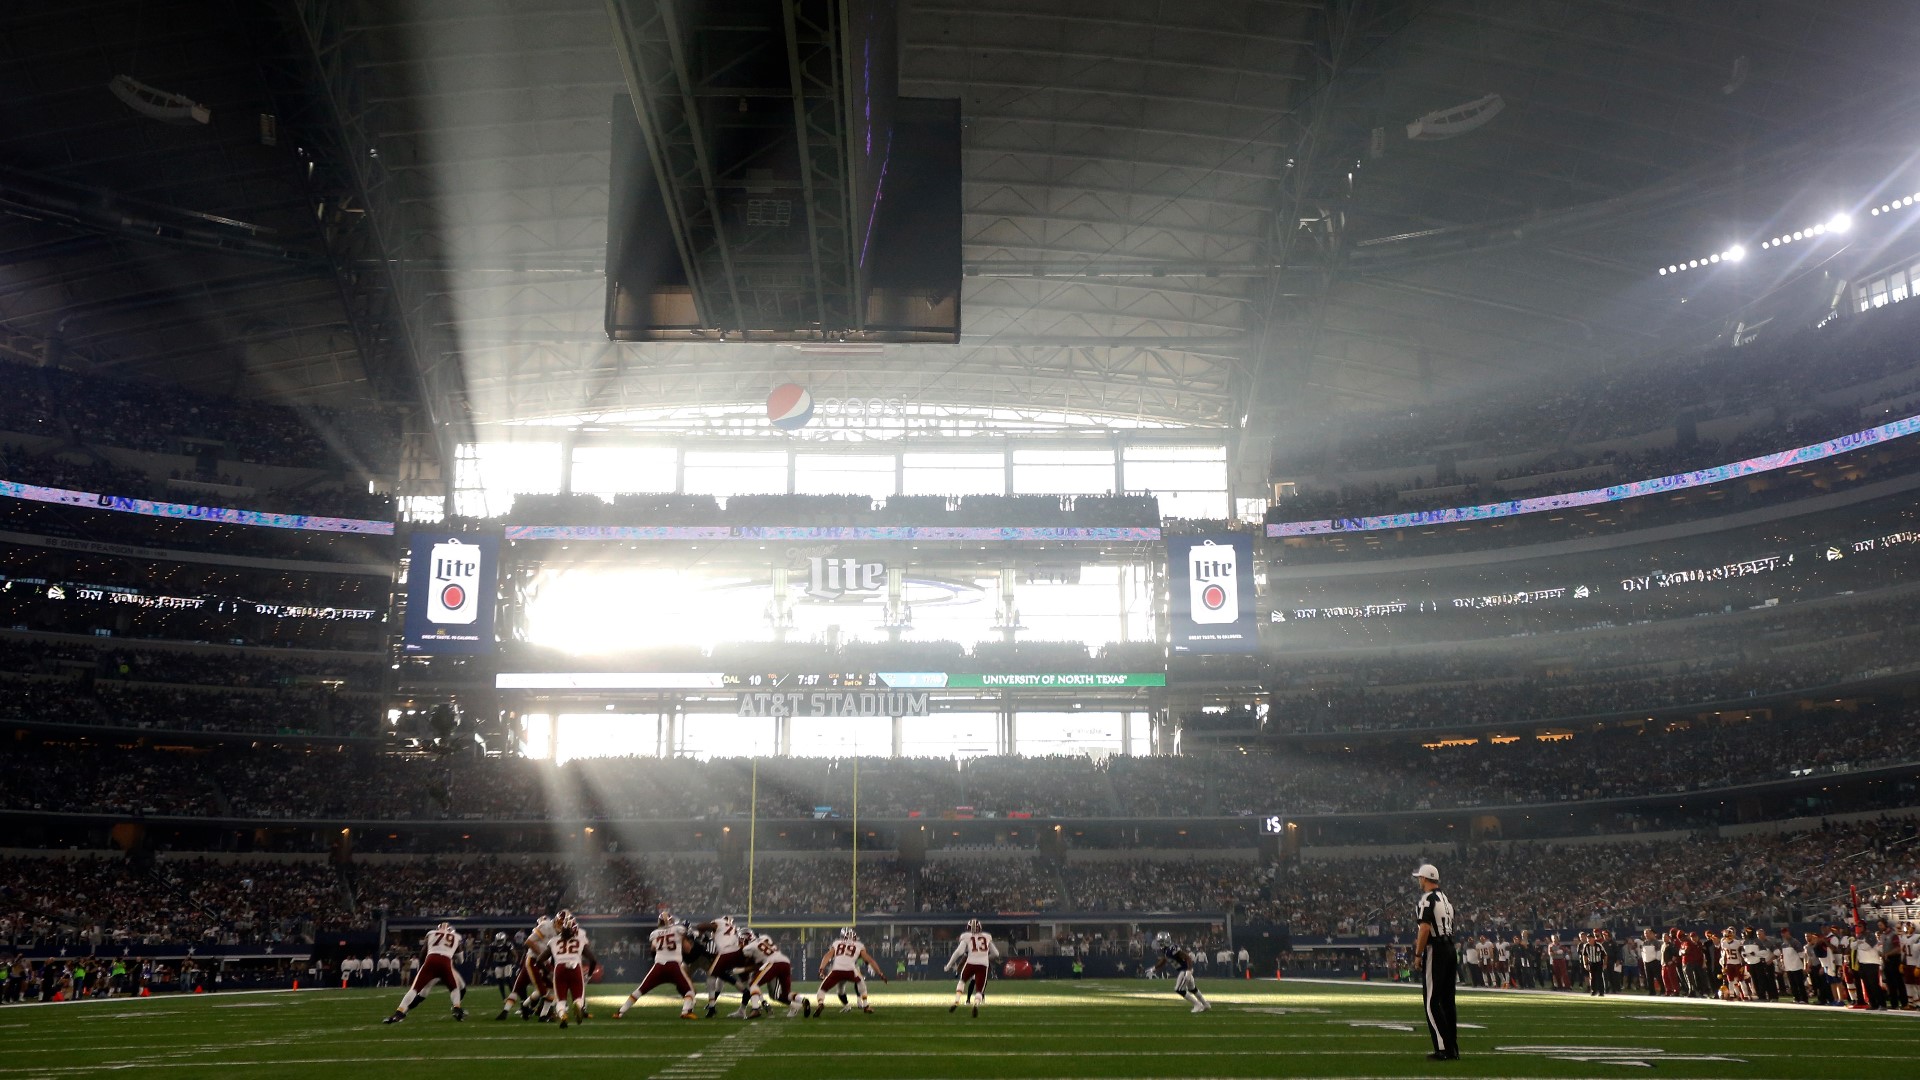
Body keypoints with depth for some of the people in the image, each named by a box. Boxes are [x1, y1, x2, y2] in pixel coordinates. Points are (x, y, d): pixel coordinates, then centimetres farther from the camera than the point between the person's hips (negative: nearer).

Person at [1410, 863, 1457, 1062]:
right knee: (1447, 999, 13)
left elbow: (1425, 929, -19)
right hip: (1449, 948, 9)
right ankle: (1453, 1049, 16)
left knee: (1432, 1000, -5)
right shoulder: (1446, 899, 16)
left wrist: (1418, 955, -13)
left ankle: (1442, 1049, -8)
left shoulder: (1427, 899, -12)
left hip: (1435, 951, -9)